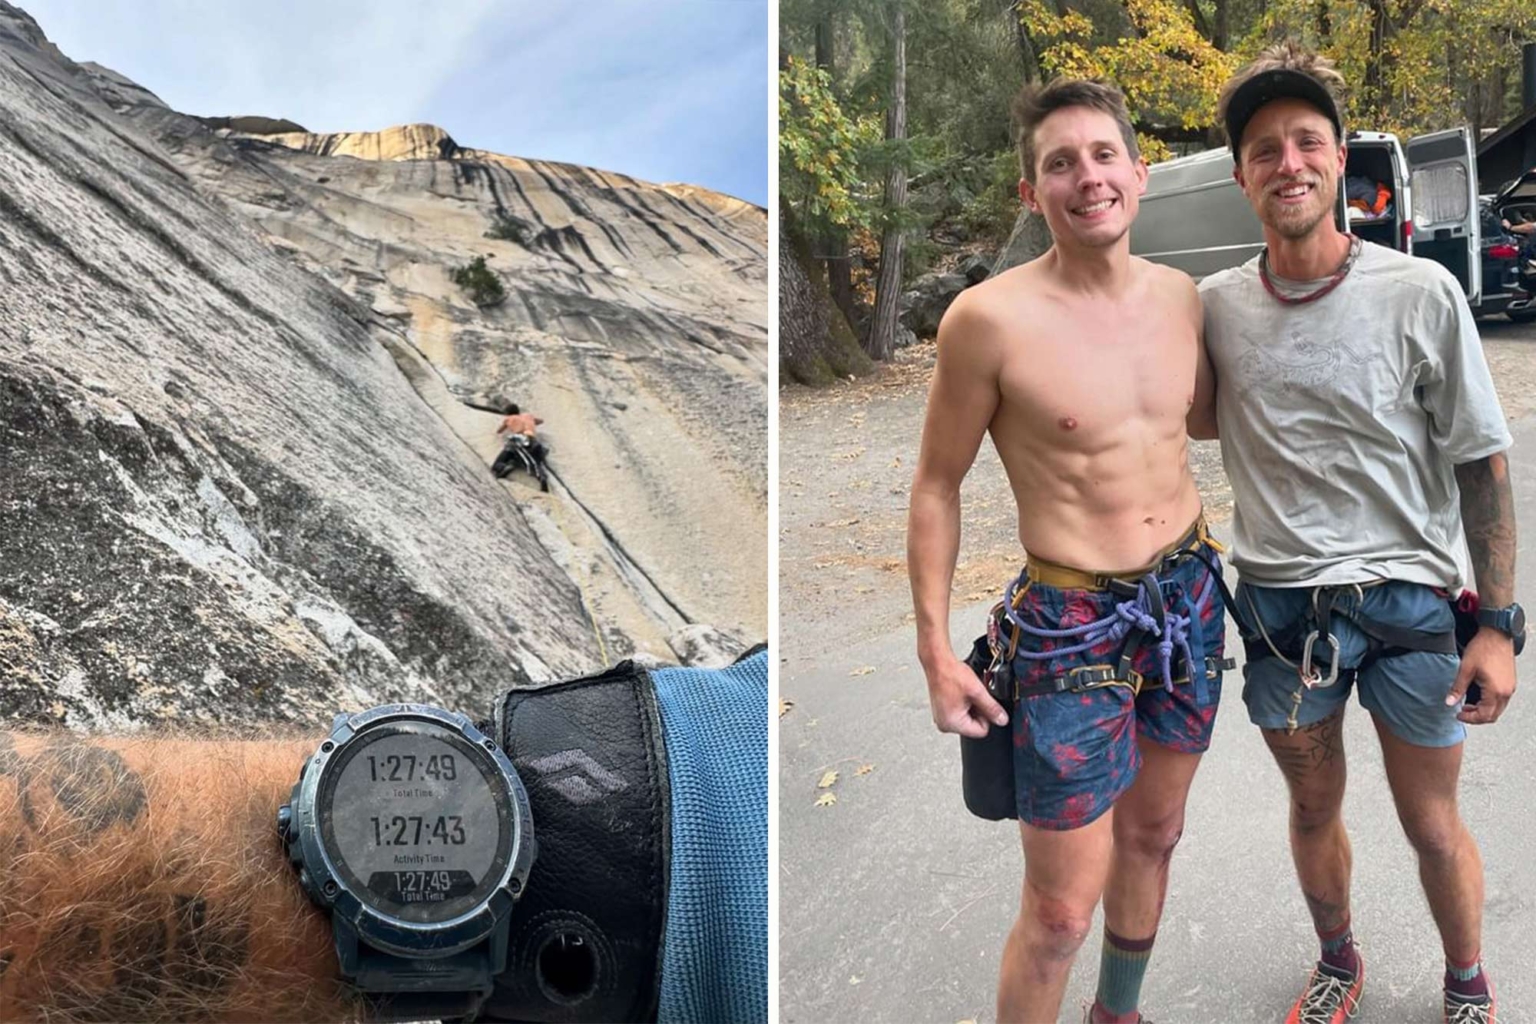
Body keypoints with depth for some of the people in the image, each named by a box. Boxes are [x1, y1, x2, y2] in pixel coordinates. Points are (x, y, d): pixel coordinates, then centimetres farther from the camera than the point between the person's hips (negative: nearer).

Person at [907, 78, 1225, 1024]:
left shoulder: (1180, 296, 0)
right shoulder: (992, 318, -17)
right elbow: (938, 486, -8)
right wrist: (937, 652, -9)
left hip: (1189, 595, 6)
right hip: (1071, 625, -6)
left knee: (1153, 836, 23)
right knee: (1062, 911, -1)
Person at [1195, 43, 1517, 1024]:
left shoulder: (1421, 293, -9)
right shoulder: (1216, 305, -2)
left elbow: (1482, 464, -5)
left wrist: (1499, 622, -8)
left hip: (1409, 601, -2)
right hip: (1281, 606, 2)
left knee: (1434, 827, 12)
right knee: (1315, 811, 19)